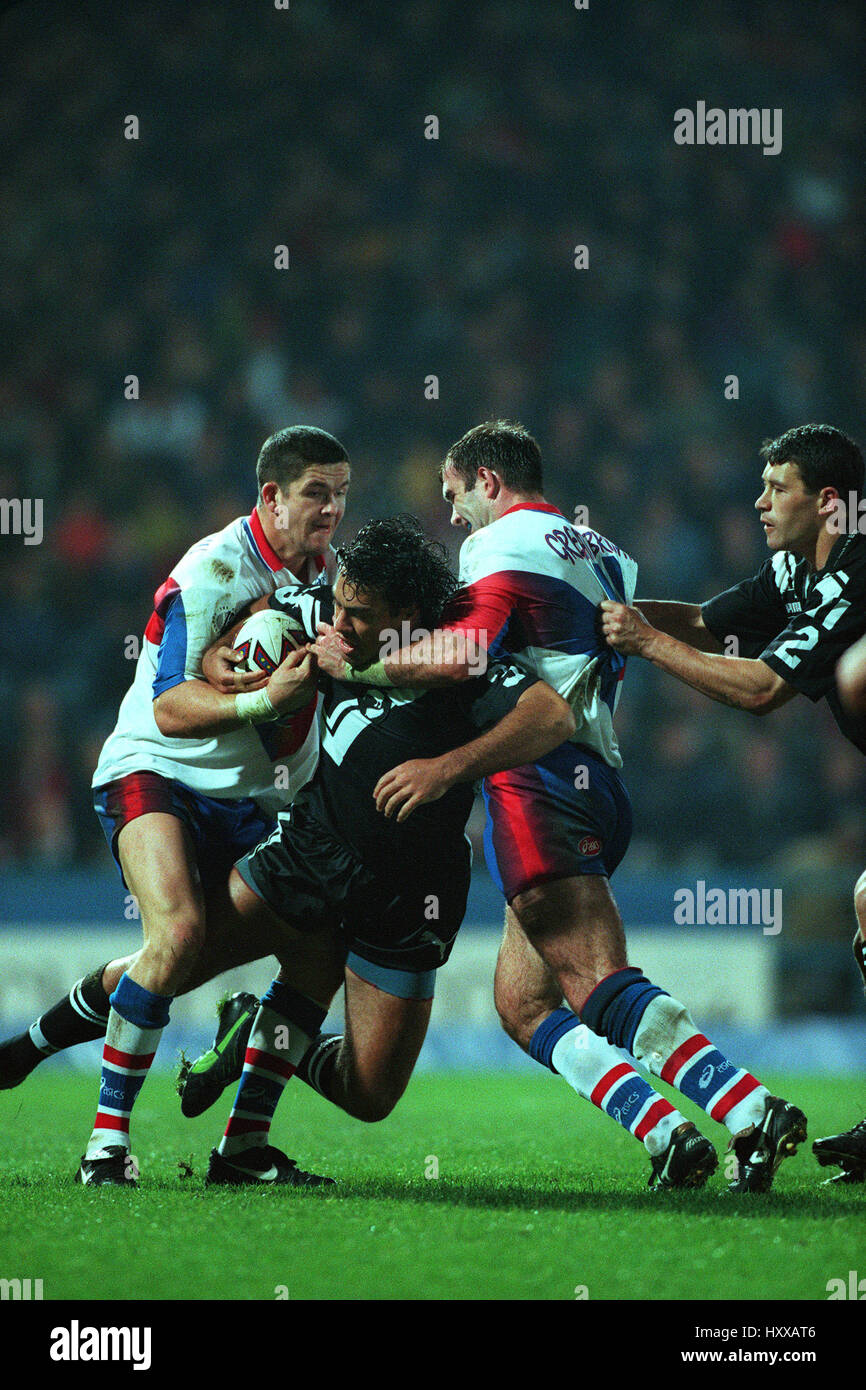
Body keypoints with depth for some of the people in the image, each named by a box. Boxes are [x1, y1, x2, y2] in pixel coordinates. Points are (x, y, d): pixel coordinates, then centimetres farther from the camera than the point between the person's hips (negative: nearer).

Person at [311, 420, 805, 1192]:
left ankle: (751, 1108, -35)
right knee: (523, 1005, 5)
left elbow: (462, 651, -17)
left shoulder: (501, 543, -1)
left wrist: (355, 665, -9)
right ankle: (665, 1135, -13)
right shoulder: (602, 554, 26)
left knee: (599, 984, -20)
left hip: (540, 780, -9)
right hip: (599, 777, 9)